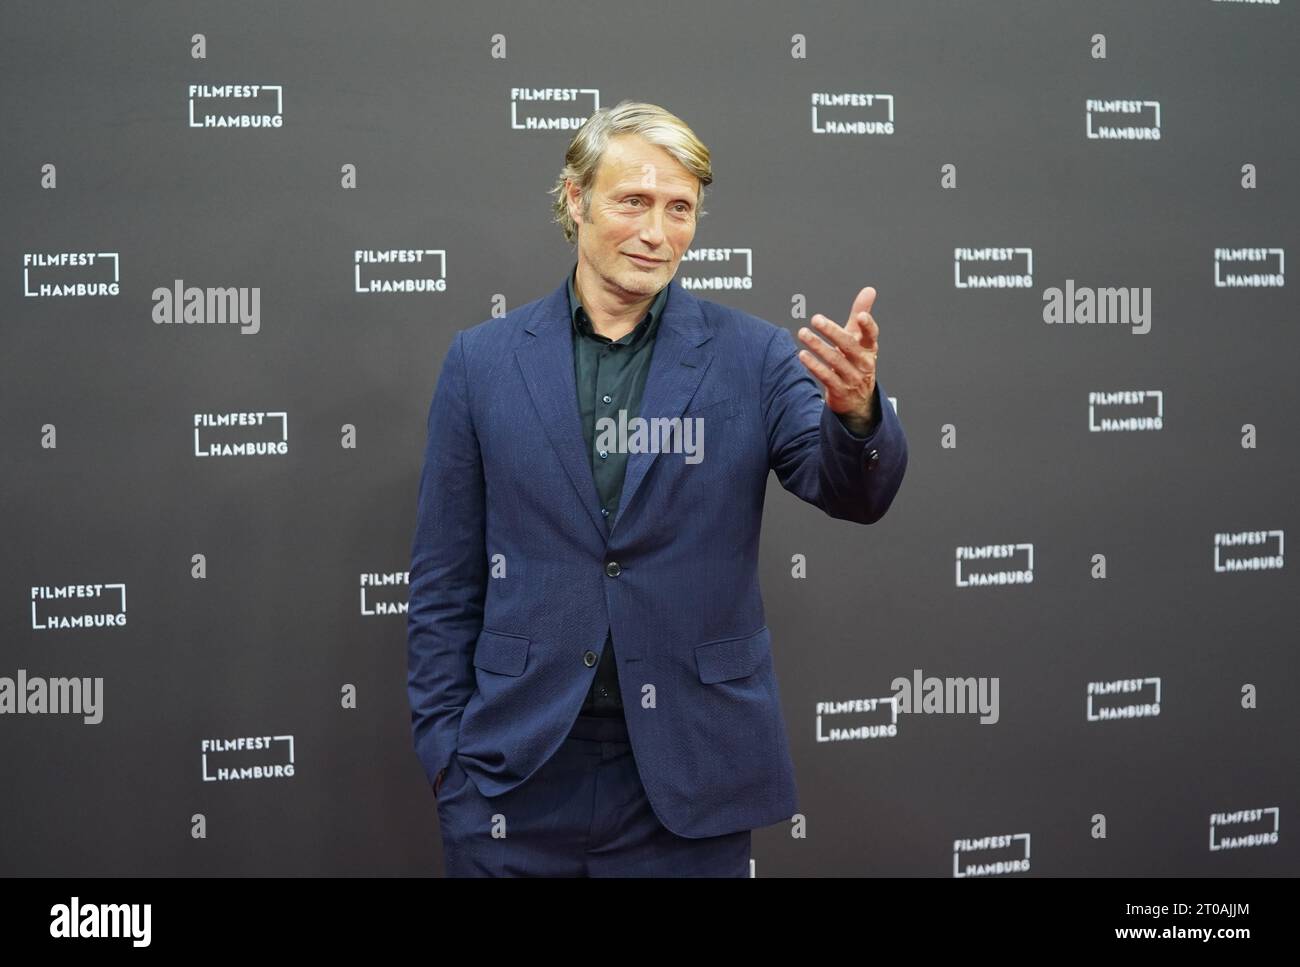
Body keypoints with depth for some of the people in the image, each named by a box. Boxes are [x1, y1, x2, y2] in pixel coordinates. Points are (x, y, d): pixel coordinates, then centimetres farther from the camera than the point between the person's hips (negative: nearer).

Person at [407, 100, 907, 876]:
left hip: (688, 778, 0)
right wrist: (445, 751, 0)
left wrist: (855, 409, -33)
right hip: (516, 774, 0)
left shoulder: (752, 357, 0)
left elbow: (852, 491, -12)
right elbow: (444, 584, 4)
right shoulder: (484, 361, 1)